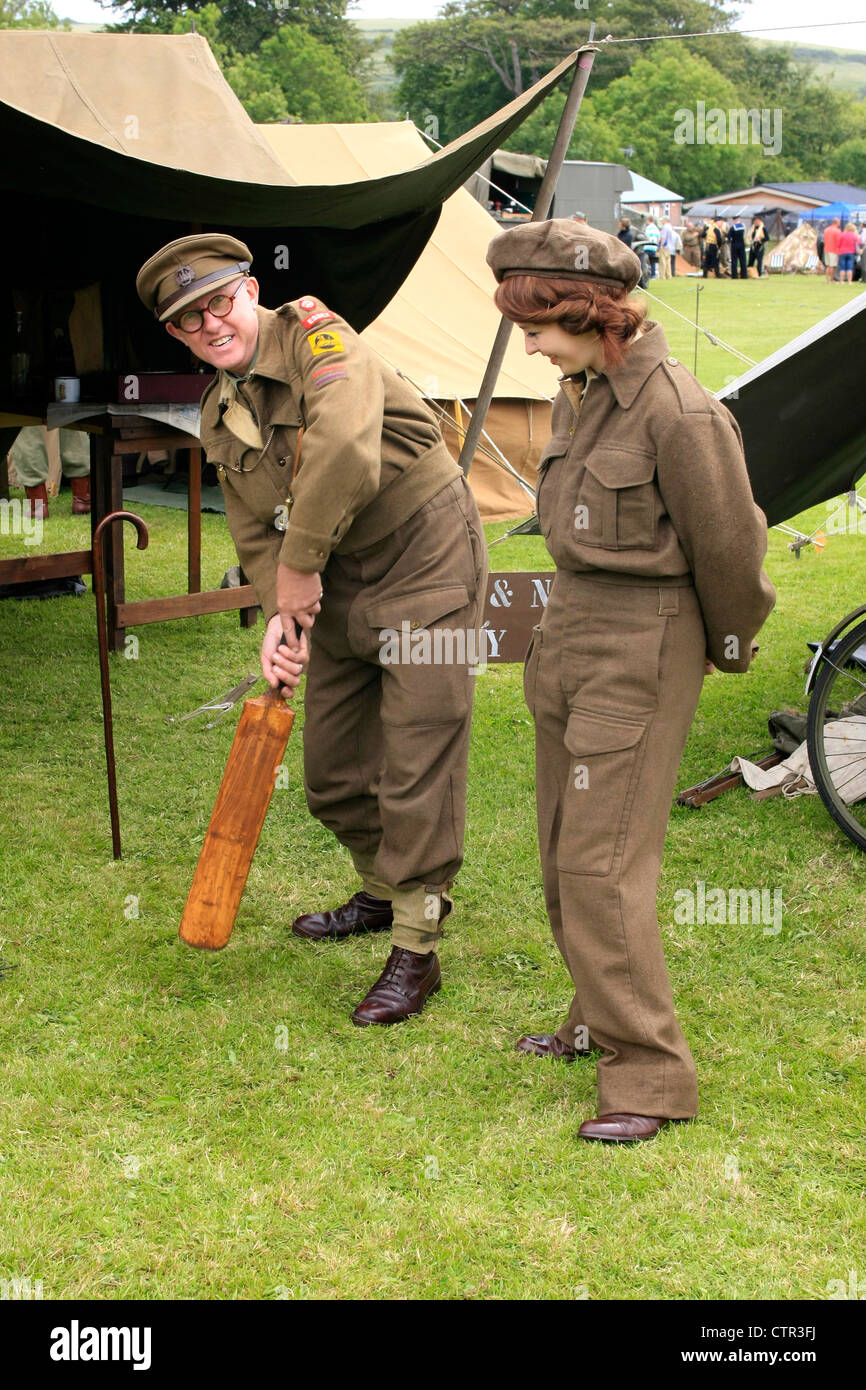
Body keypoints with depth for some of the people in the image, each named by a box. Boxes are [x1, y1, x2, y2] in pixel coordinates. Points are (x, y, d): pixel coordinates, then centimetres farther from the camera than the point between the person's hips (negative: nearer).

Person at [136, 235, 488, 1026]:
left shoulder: (314, 337, -18)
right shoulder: (220, 416, 6)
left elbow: (346, 455, -35)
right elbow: (255, 532, 9)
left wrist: (300, 568, -23)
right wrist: (279, 615, -11)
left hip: (424, 560, -8)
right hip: (338, 580, 8)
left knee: (416, 767, -6)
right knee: (332, 767, 15)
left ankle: (416, 951, 5)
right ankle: (387, 893, 40)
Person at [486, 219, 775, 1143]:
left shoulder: (678, 411, -20)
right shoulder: (580, 395, 7)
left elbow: (729, 548, -11)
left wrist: (729, 648, 4)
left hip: (641, 651, -9)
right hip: (569, 634, 9)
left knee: (601, 864, -9)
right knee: (563, 853, 16)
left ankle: (650, 1075, 1)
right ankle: (601, 1020, 33)